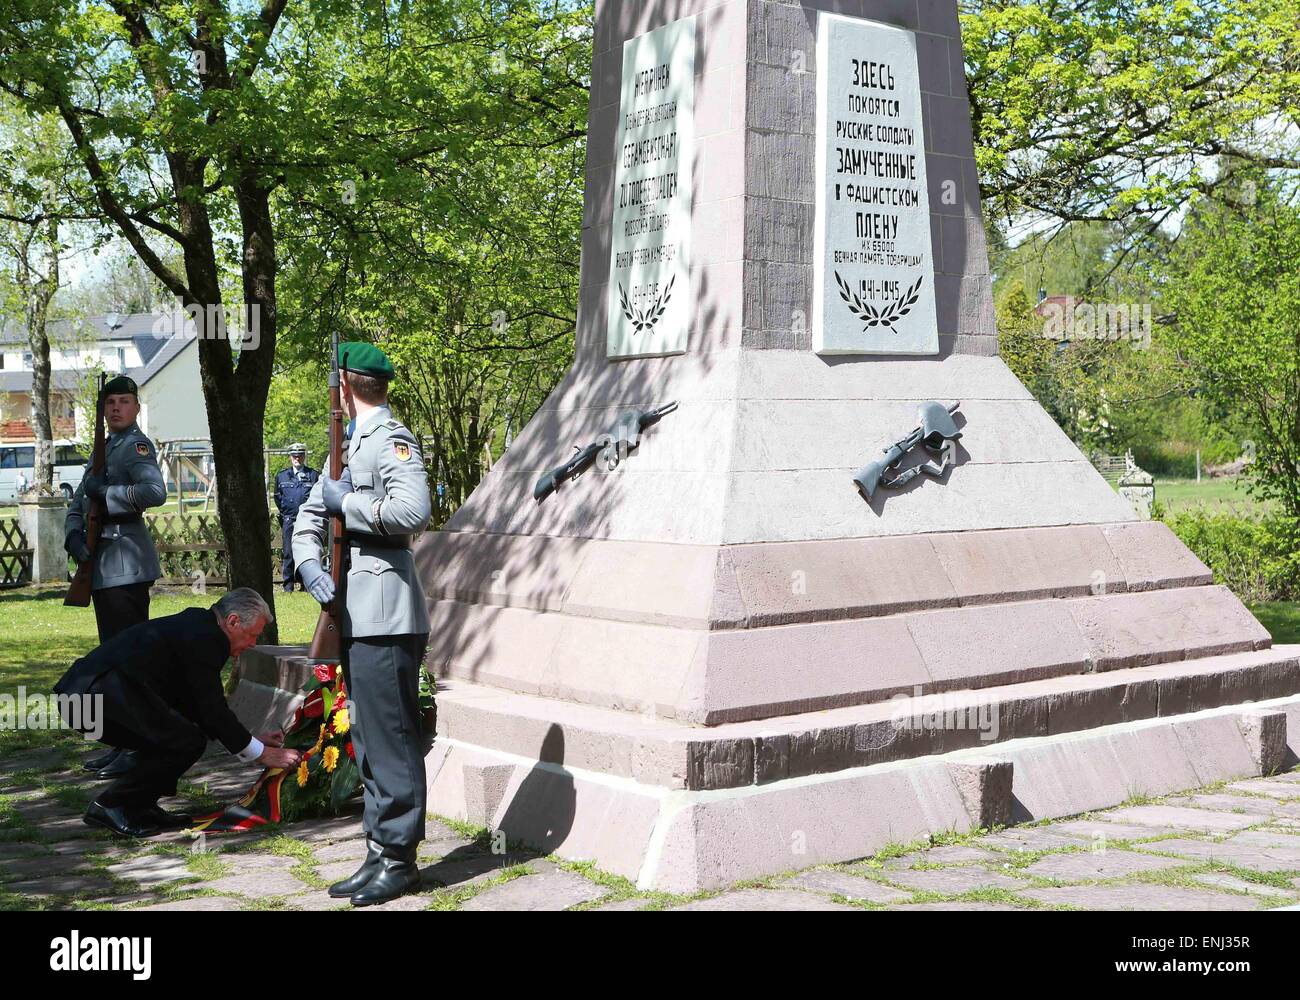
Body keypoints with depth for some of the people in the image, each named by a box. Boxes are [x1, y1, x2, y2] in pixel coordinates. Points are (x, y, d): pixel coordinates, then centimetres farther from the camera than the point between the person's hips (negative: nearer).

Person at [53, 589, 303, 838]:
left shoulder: (194, 625, 22)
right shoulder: (205, 637, -10)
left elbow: (199, 706, 27)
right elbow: (212, 711, -9)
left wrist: (252, 738, 25)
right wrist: (261, 754, 0)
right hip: (98, 692, -11)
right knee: (189, 742, -12)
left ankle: (141, 806, 17)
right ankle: (109, 805, -3)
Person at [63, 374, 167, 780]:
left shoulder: (137, 446, -8)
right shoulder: (104, 449, 19)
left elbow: (155, 491, -28)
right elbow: (78, 505, 18)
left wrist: (105, 492, -20)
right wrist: (74, 536, -1)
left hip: (127, 565, -9)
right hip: (103, 565, 9)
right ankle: (121, 742, 22)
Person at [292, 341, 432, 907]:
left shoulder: (392, 441, -9)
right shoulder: (349, 445, 20)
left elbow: (414, 511, -25)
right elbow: (308, 516, 19)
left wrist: (347, 502, -14)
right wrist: (309, 564, -1)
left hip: (386, 618, -10)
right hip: (356, 616, 10)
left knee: (391, 741, -5)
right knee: (368, 741, 13)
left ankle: (399, 859, 2)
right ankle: (380, 854, 20)